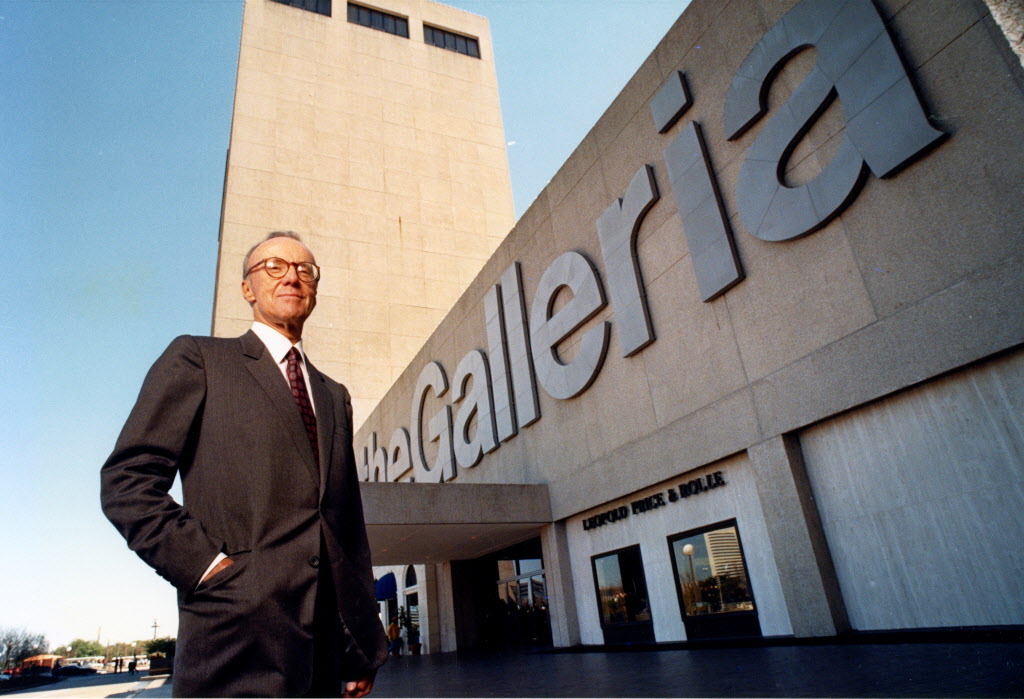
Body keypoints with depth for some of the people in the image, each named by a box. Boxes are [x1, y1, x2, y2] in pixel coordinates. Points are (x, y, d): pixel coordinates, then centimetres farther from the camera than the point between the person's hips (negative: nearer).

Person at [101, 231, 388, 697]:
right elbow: (126, 479, -2)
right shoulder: (197, 358, 6)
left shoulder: (335, 396, 19)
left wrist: (365, 642, 12)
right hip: (238, 631, -5)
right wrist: (204, 563, -14)